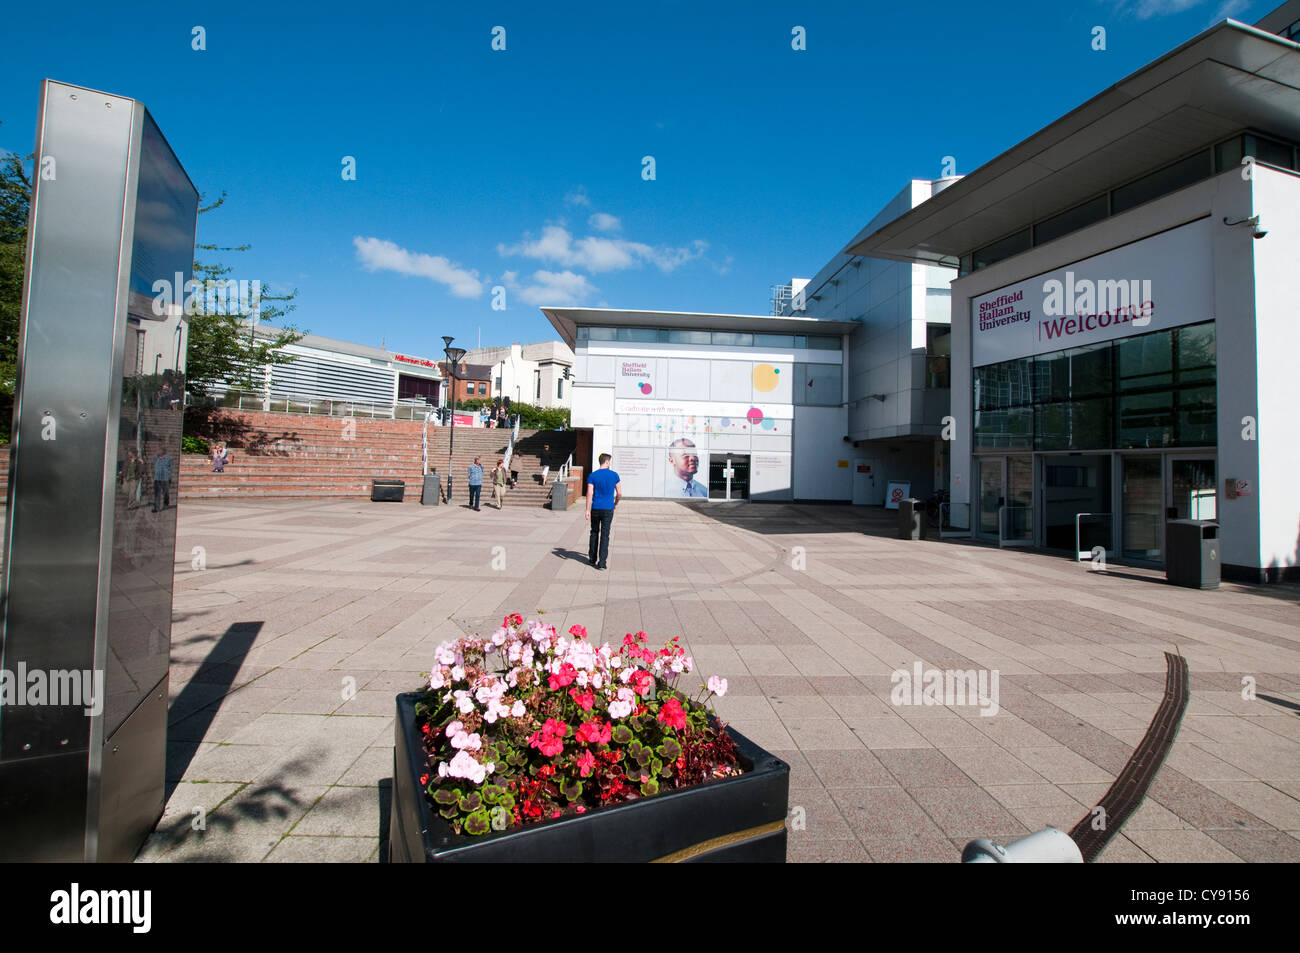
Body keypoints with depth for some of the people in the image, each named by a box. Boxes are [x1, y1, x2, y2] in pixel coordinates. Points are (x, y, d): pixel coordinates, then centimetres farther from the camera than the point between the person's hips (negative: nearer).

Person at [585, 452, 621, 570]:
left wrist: (587, 510, -7)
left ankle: (592, 558, 24)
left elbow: (589, 494, -9)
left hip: (595, 509, 1)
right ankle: (602, 562, -3)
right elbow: (619, 494, 2)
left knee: (594, 533, 16)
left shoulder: (592, 476, -3)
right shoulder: (614, 475, -1)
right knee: (605, 535, 0)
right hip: (608, 509, -1)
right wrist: (615, 503, 21)